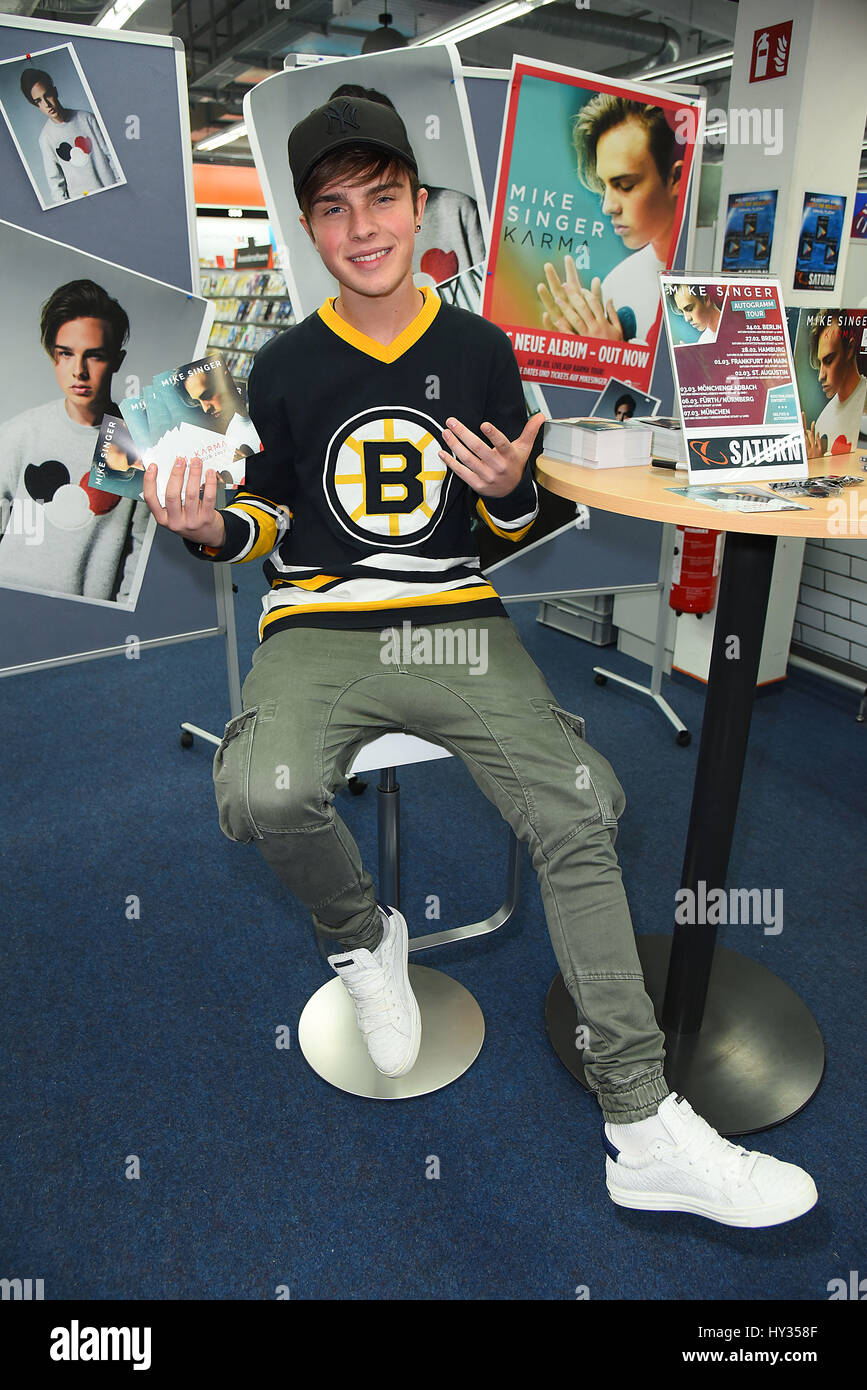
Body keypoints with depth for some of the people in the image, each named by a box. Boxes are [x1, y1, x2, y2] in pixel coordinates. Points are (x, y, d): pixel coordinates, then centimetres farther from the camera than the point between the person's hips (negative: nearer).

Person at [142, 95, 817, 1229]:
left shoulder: (482, 350, 9)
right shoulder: (285, 367, 7)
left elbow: (518, 521, 13)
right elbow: (275, 513, 13)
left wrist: (510, 491, -10)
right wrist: (214, 530, -9)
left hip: (458, 620, 1)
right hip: (318, 626, 0)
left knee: (584, 809, -19)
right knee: (263, 794, -32)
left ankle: (642, 1128, -8)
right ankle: (363, 940, 5)